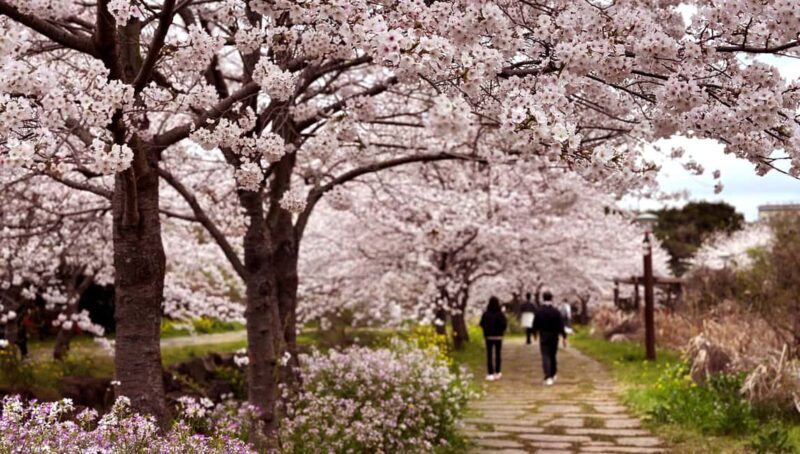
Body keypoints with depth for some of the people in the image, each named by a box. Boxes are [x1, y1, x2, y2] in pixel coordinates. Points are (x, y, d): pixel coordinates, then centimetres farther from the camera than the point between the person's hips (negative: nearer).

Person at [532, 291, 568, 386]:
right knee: (553, 356, 17)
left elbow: (535, 325, -1)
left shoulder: (539, 312, -8)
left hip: (543, 338, -1)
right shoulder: (556, 312, -7)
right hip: (554, 337, 1)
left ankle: (548, 377, -17)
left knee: (545, 357, -4)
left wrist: (534, 333, 18)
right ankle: (553, 375, 29)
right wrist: (564, 337, -8)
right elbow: (561, 325, -10)